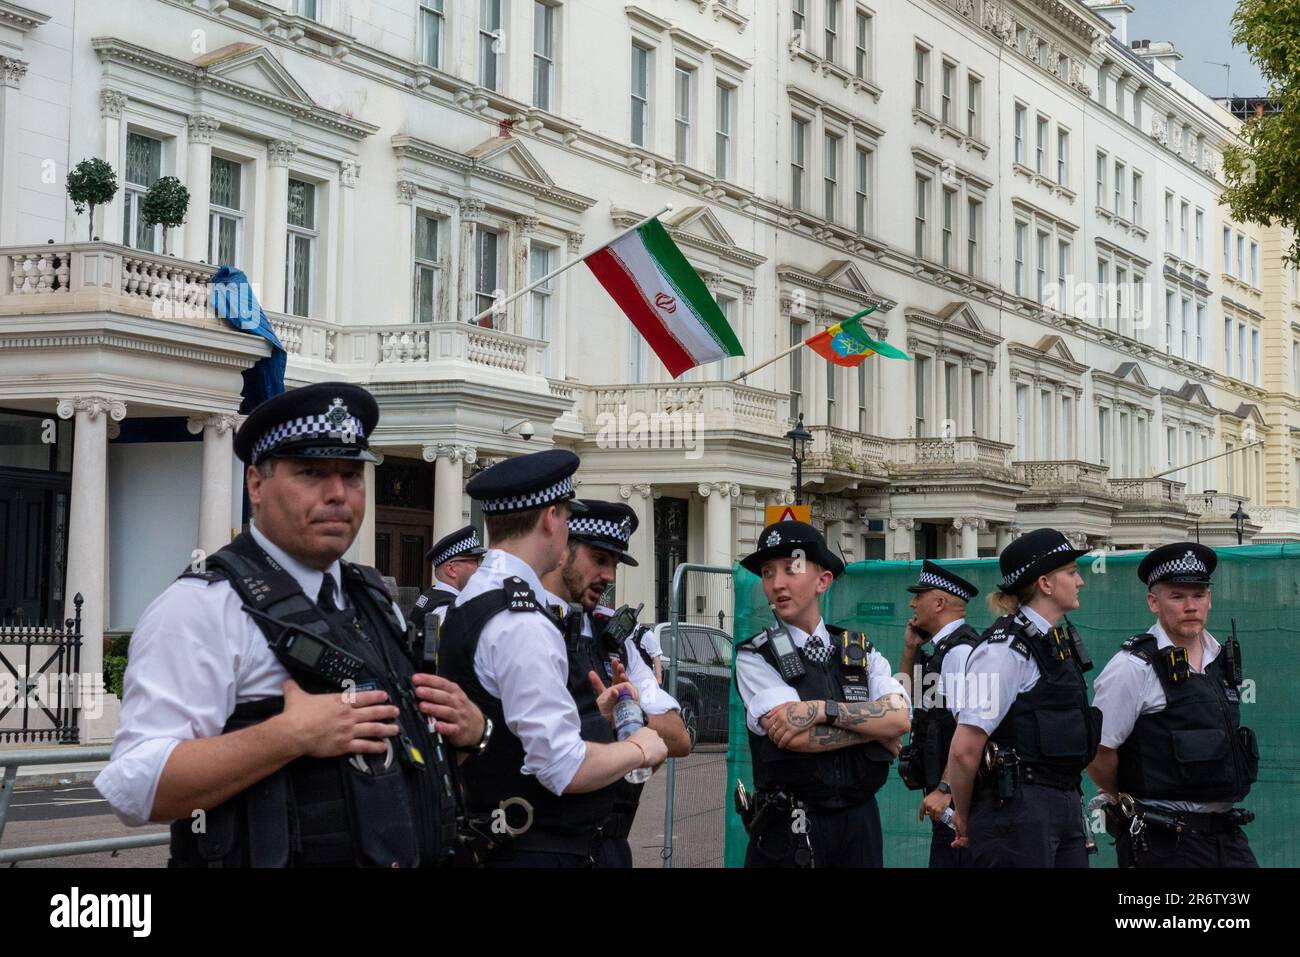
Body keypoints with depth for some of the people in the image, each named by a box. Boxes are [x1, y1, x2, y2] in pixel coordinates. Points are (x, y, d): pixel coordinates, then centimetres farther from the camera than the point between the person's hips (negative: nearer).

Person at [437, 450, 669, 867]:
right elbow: (565, 769, -23)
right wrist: (639, 749, -7)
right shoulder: (522, 622, -20)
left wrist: (592, 714, 15)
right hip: (542, 849, -10)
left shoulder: (470, 603, 11)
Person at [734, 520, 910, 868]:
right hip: (790, 829, -3)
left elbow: (899, 719, -8)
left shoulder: (861, 653, 8)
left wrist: (822, 709, -19)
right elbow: (798, 737, -17)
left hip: (860, 823, 3)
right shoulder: (755, 657, -4)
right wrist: (873, 728, -6)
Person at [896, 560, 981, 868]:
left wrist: (945, 790, -24)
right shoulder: (940, 648, 16)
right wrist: (910, 650, 17)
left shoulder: (960, 651, -15)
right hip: (945, 789, 10)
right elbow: (907, 704, 30)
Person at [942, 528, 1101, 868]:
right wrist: (963, 817, -4)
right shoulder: (1006, 649, -14)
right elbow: (965, 748, -16)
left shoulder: (1061, 639, 14)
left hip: (1066, 802, 8)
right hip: (1018, 810, -8)